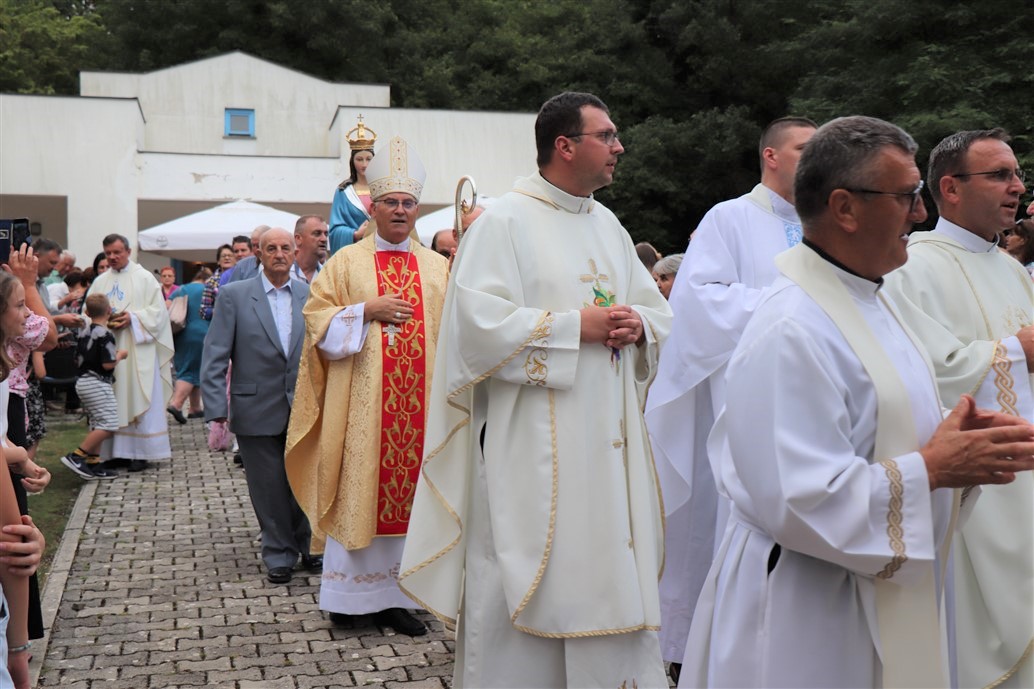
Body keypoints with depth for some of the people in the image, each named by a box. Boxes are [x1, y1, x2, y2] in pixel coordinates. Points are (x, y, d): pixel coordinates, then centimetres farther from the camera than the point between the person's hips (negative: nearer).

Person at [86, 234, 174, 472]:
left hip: (137, 348, -4)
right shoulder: (100, 281, 14)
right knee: (111, 401, 4)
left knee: (138, 398, -3)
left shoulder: (144, 278, 2)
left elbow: (158, 310, -4)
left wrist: (133, 318, -16)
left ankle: (140, 452, 0)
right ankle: (113, 450, 9)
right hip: (107, 347, 4)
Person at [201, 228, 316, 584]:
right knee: (269, 489, 8)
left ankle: (307, 546, 31)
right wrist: (217, 412, -12)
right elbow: (214, 358, -5)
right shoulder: (234, 295, -1)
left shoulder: (310, 295, 5)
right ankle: (279, 555, 25)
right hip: (257, 411, -1)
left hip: (304, 409, 2)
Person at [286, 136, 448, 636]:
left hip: (418, 402, 2)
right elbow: (318, 322, 1)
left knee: (406, 492, 4)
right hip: (359, 403, -2)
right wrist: (367, 311, -11)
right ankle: (350, 592, 13)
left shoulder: (438, 267, 12)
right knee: (358, 490, 0)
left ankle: (392, 594, 13)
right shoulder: (346, 262, 7)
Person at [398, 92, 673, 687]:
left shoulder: (609, 225, 15)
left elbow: (659, 312, 18)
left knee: (610, 579, 11)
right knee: (527, 593, 1)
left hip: (609, 446, 7)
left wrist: (638, 324, -5)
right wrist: (576, 326, -16)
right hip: (531, 447, -6)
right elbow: (477, 323, -17)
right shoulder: (505, 222, -7)